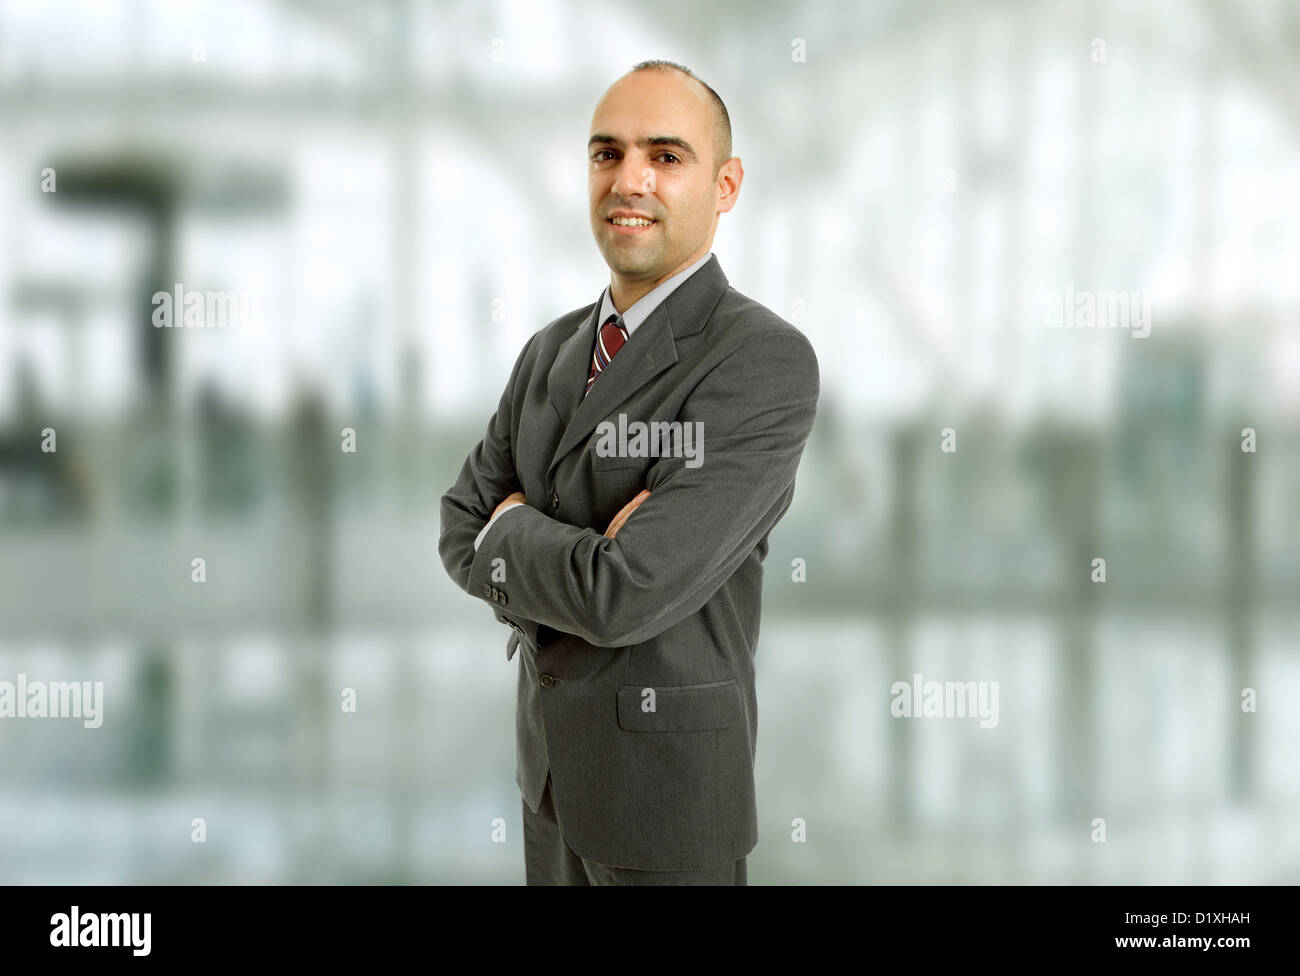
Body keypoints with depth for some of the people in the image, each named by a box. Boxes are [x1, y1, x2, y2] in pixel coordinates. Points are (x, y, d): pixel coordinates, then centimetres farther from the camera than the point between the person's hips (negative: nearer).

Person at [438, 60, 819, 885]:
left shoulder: (767, 363, -22)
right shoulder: (555, 351, 6)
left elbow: (622, 597, -28)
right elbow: (462, 535, 1)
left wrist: (514, 530, -8)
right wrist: (579, 563, -19)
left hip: (673, 776, -7)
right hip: (555, 755, 7)